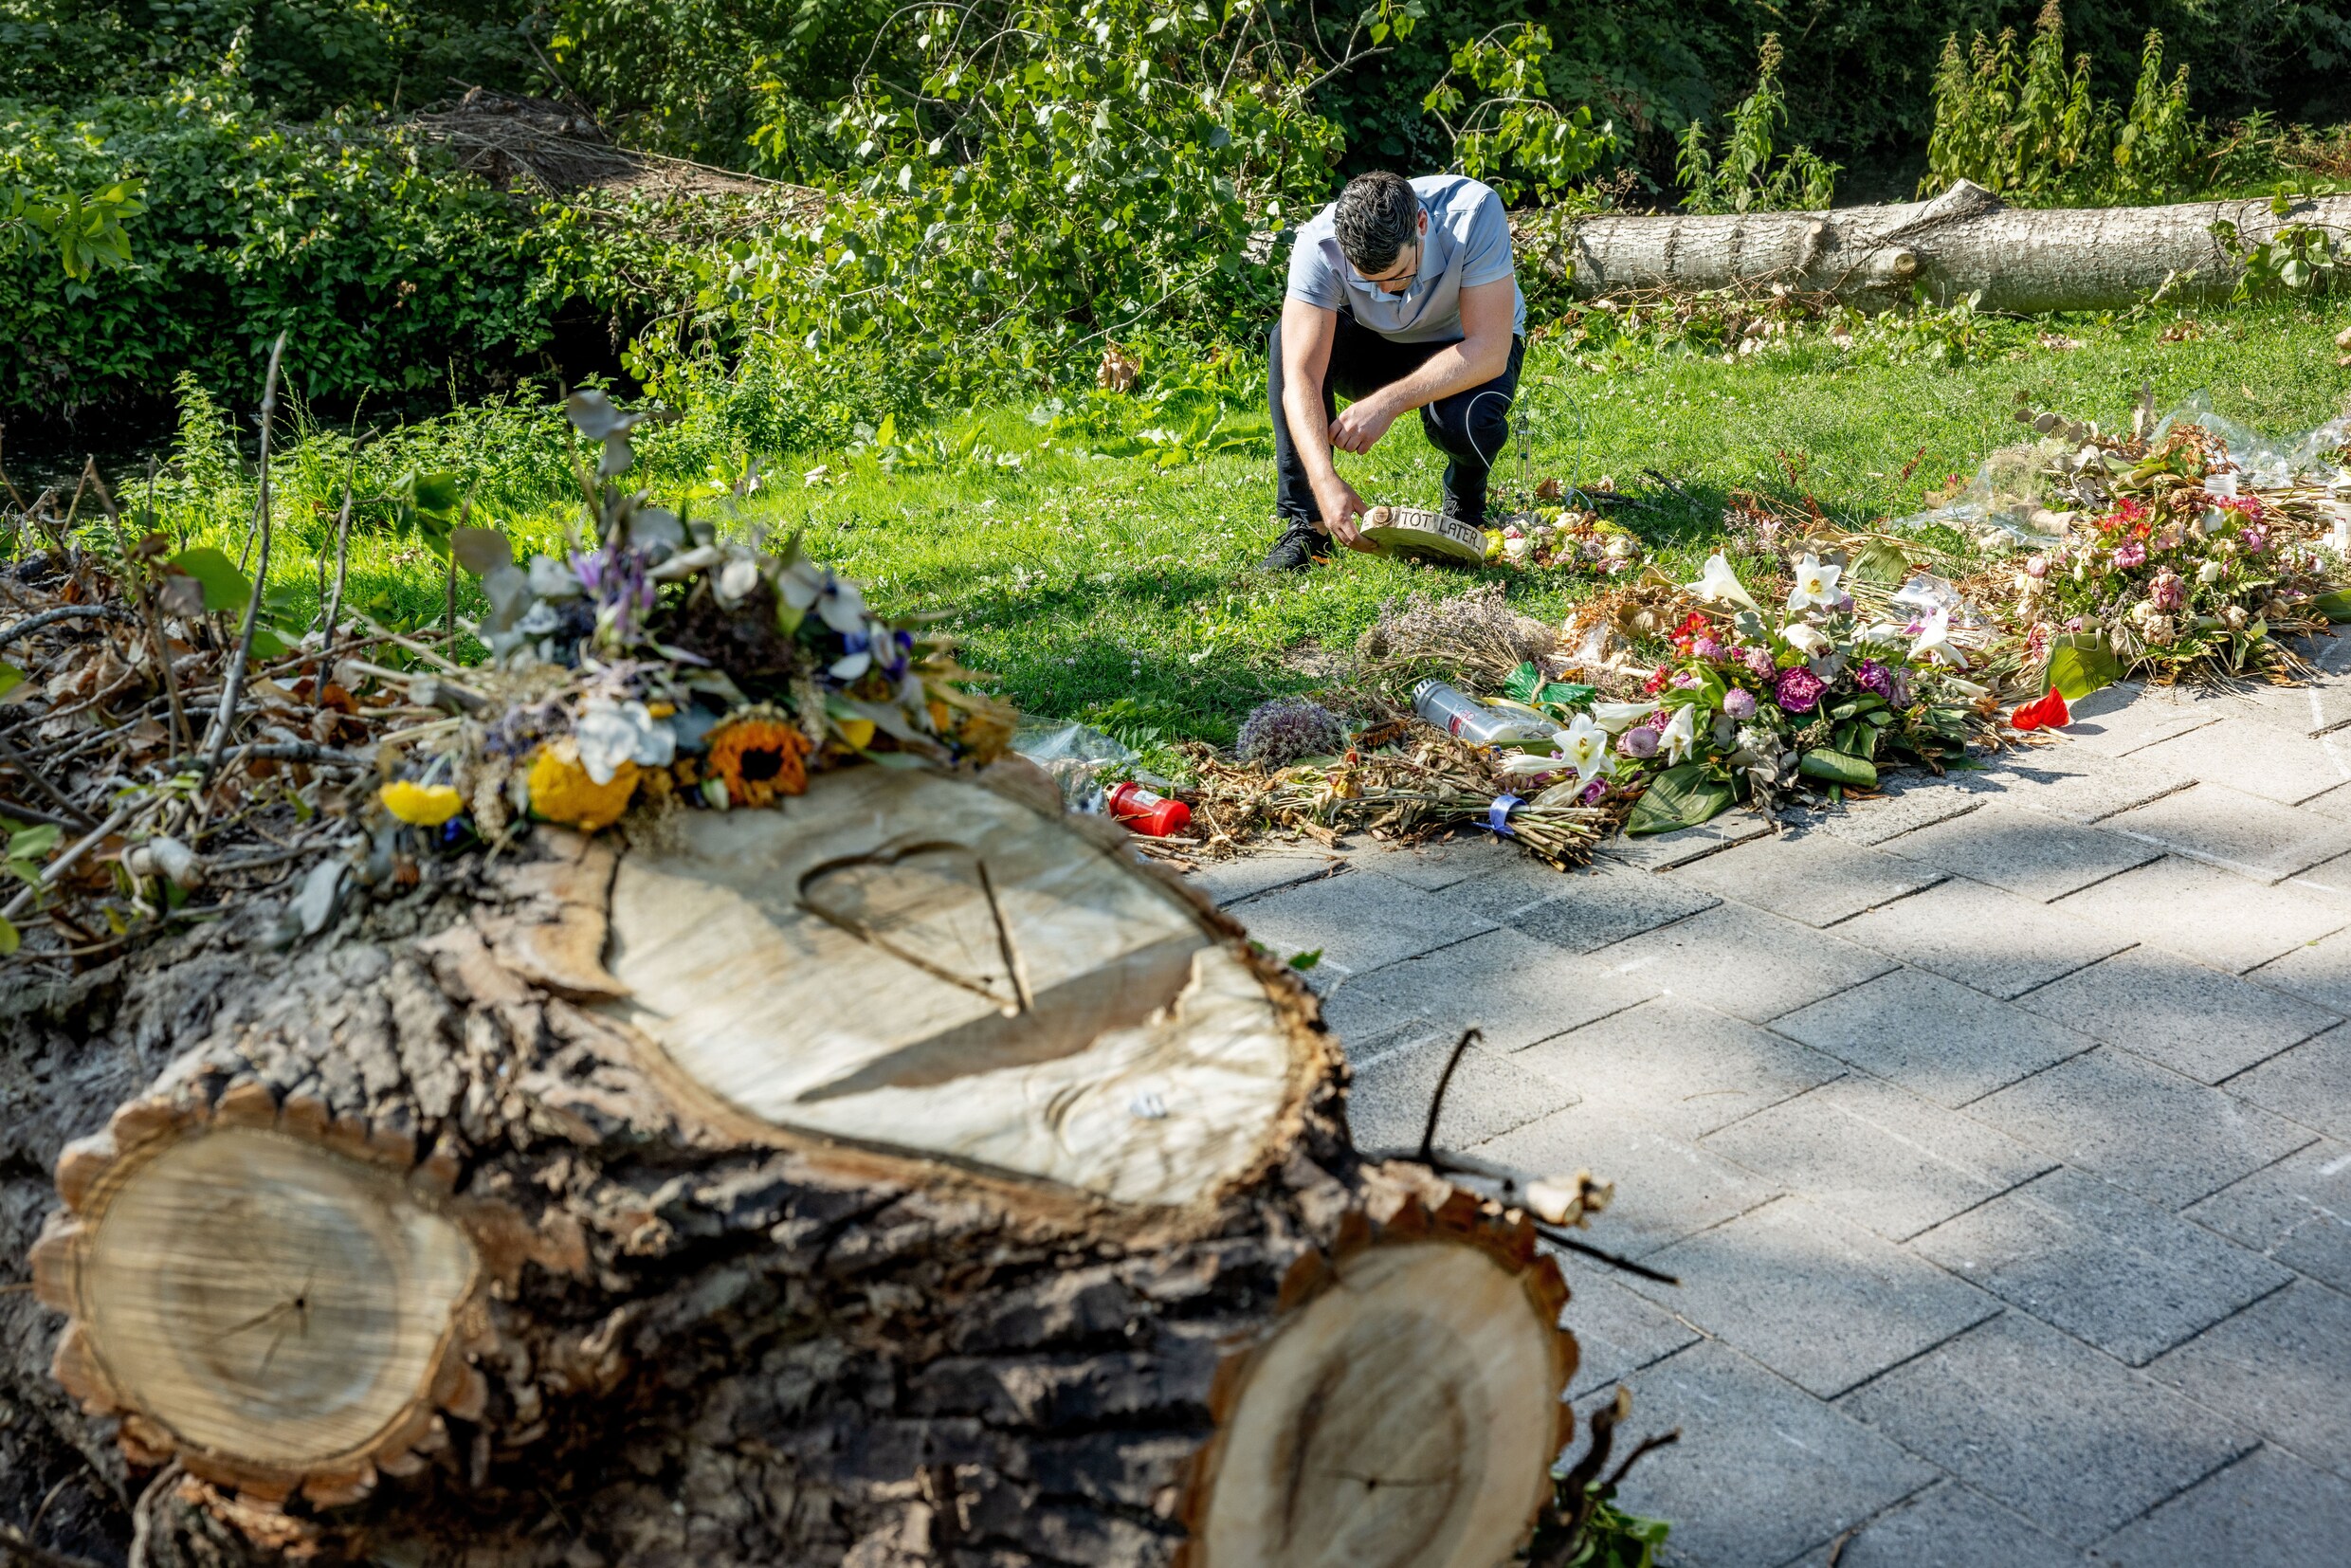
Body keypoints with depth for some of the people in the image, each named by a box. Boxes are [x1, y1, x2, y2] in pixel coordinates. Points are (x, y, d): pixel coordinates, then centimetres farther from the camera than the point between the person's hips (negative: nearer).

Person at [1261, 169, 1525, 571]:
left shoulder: (1474, 213, -34)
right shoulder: (1319, 245, -31)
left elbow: (1489, 350, -36)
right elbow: (1299, 376, -38)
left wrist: (1389, 402, -44)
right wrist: (1325, 481, -51)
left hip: (1467, 348, -2)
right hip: (1375, 346, 2)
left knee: (1467, 423, -36)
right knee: (1290, 340, -29)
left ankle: (1465, 503, 1)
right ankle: (1306, 521, -21)